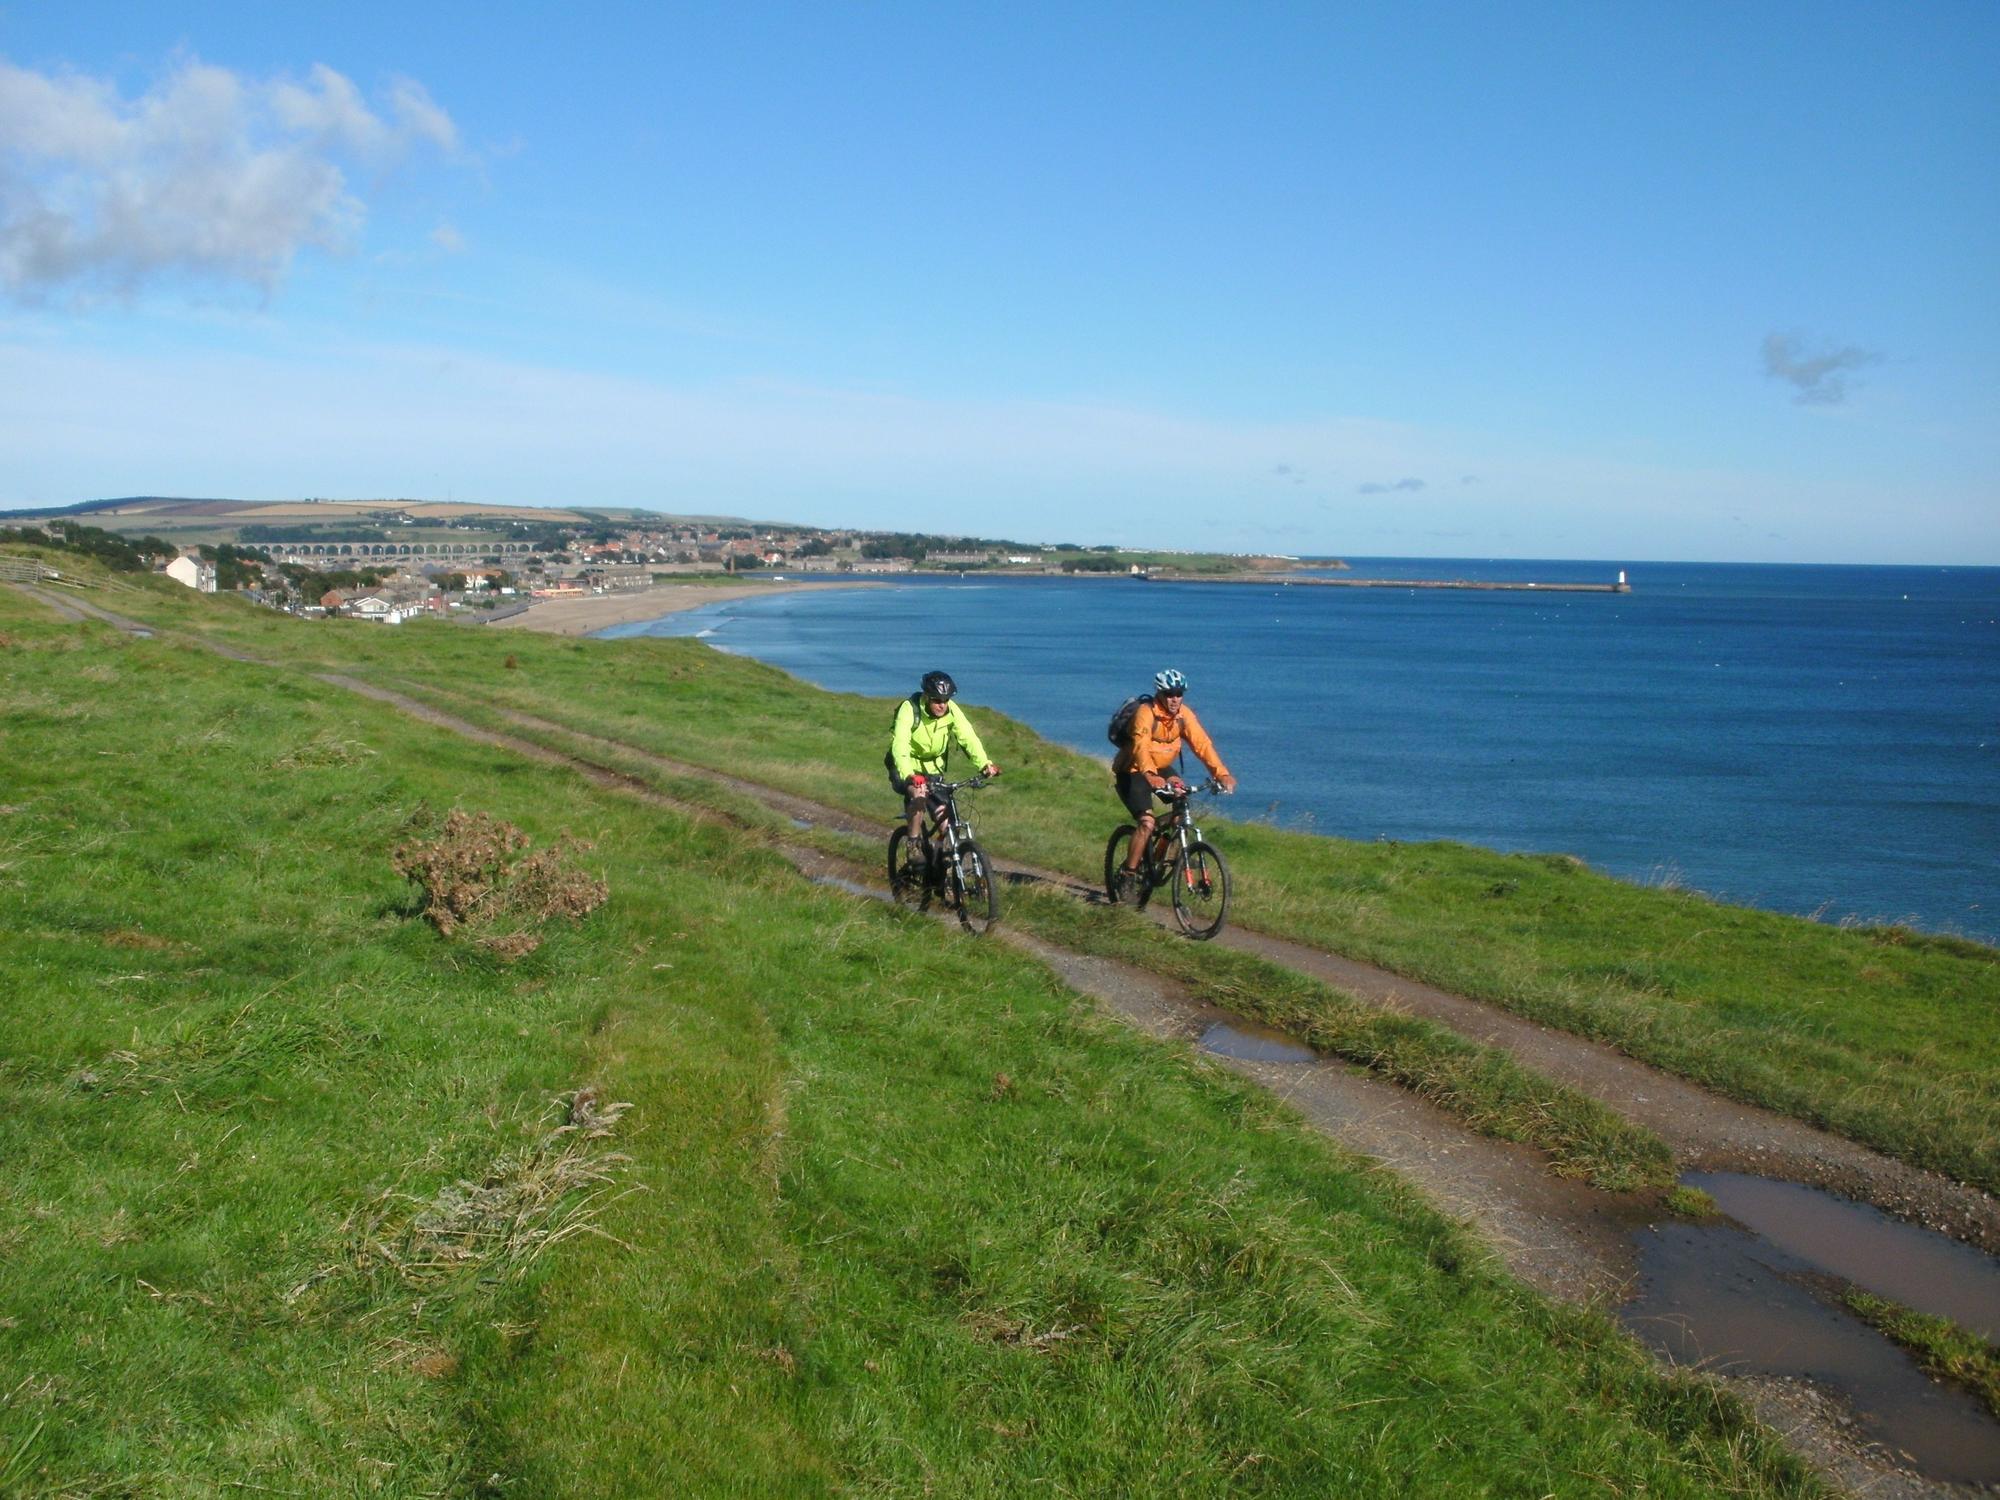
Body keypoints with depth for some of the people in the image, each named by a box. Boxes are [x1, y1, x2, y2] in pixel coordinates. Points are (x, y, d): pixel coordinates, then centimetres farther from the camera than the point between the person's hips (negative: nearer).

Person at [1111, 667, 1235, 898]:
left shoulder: (1184, 715, -10)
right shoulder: (1145, 713, -26)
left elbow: (1202, 744, -18)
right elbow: (1141, 746, -41)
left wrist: (1222, 774, -31)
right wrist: (1150, 776, -59)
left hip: (1161, 769, 6)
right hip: (1133, 771, -6)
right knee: (1147, 822, -22)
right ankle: (1127, 876, -9)